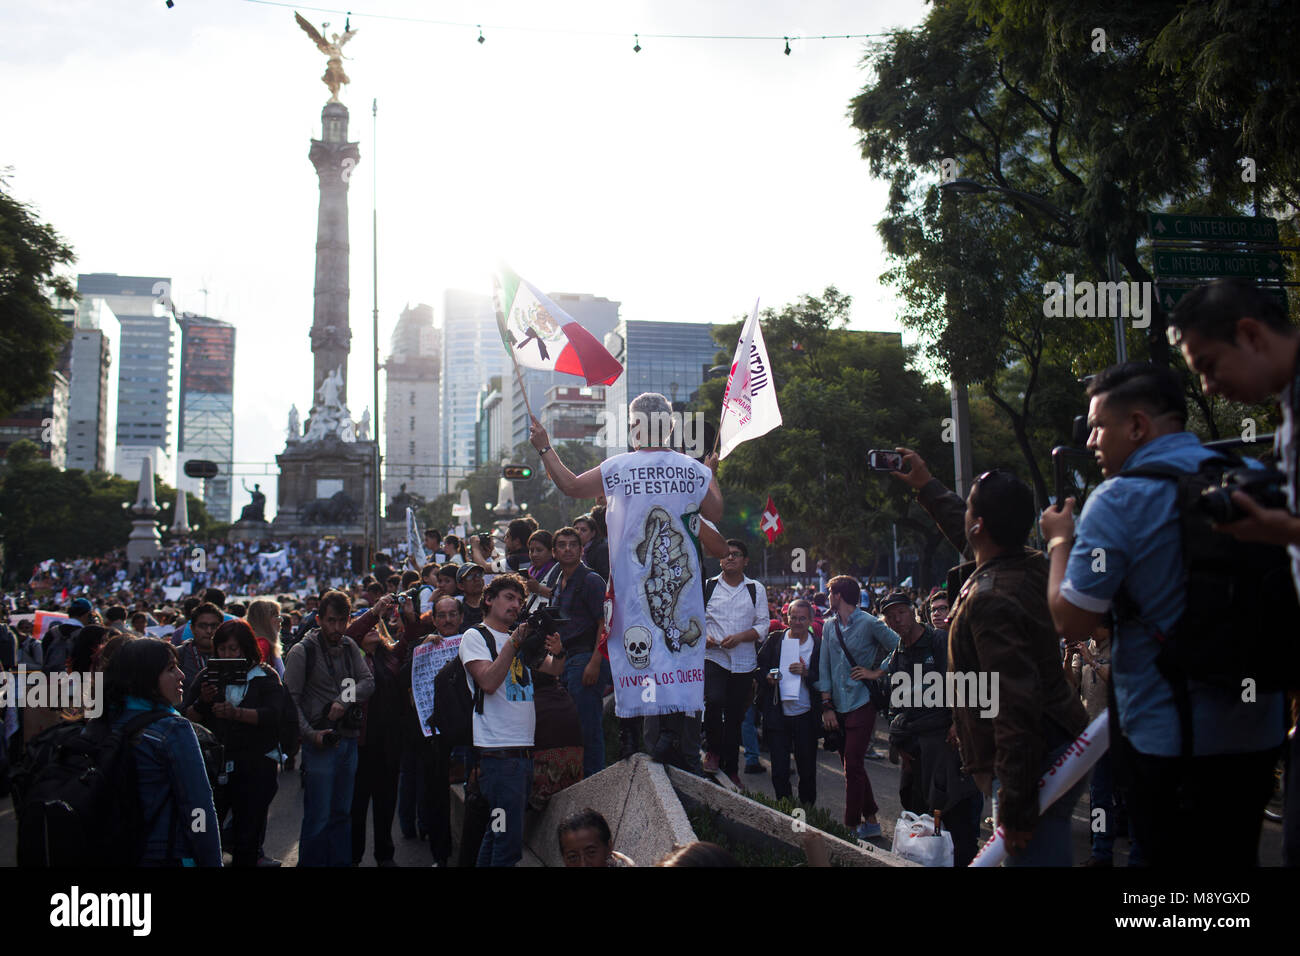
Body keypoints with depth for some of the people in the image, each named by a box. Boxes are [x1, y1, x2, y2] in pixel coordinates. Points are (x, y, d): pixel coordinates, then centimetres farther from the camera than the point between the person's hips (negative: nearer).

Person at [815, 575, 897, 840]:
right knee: (852, 766, 12)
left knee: (853, 766, -8)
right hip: (838, 706, 6)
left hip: (861, 703, -6)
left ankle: (851, 826, -3)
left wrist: (877, 673, -8)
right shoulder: (830, 627, 10)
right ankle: (870, 820, 23)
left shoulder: (869, 623, -8)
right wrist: (827, 705, 3)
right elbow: (824, 667, 9)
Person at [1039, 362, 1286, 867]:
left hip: (1168, 738, -6)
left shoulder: (1118, 500, -14)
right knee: (1237, 854, 18)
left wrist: (1060, 541, 1)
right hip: (1257, 731, 6)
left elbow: (1072, 620, -13)